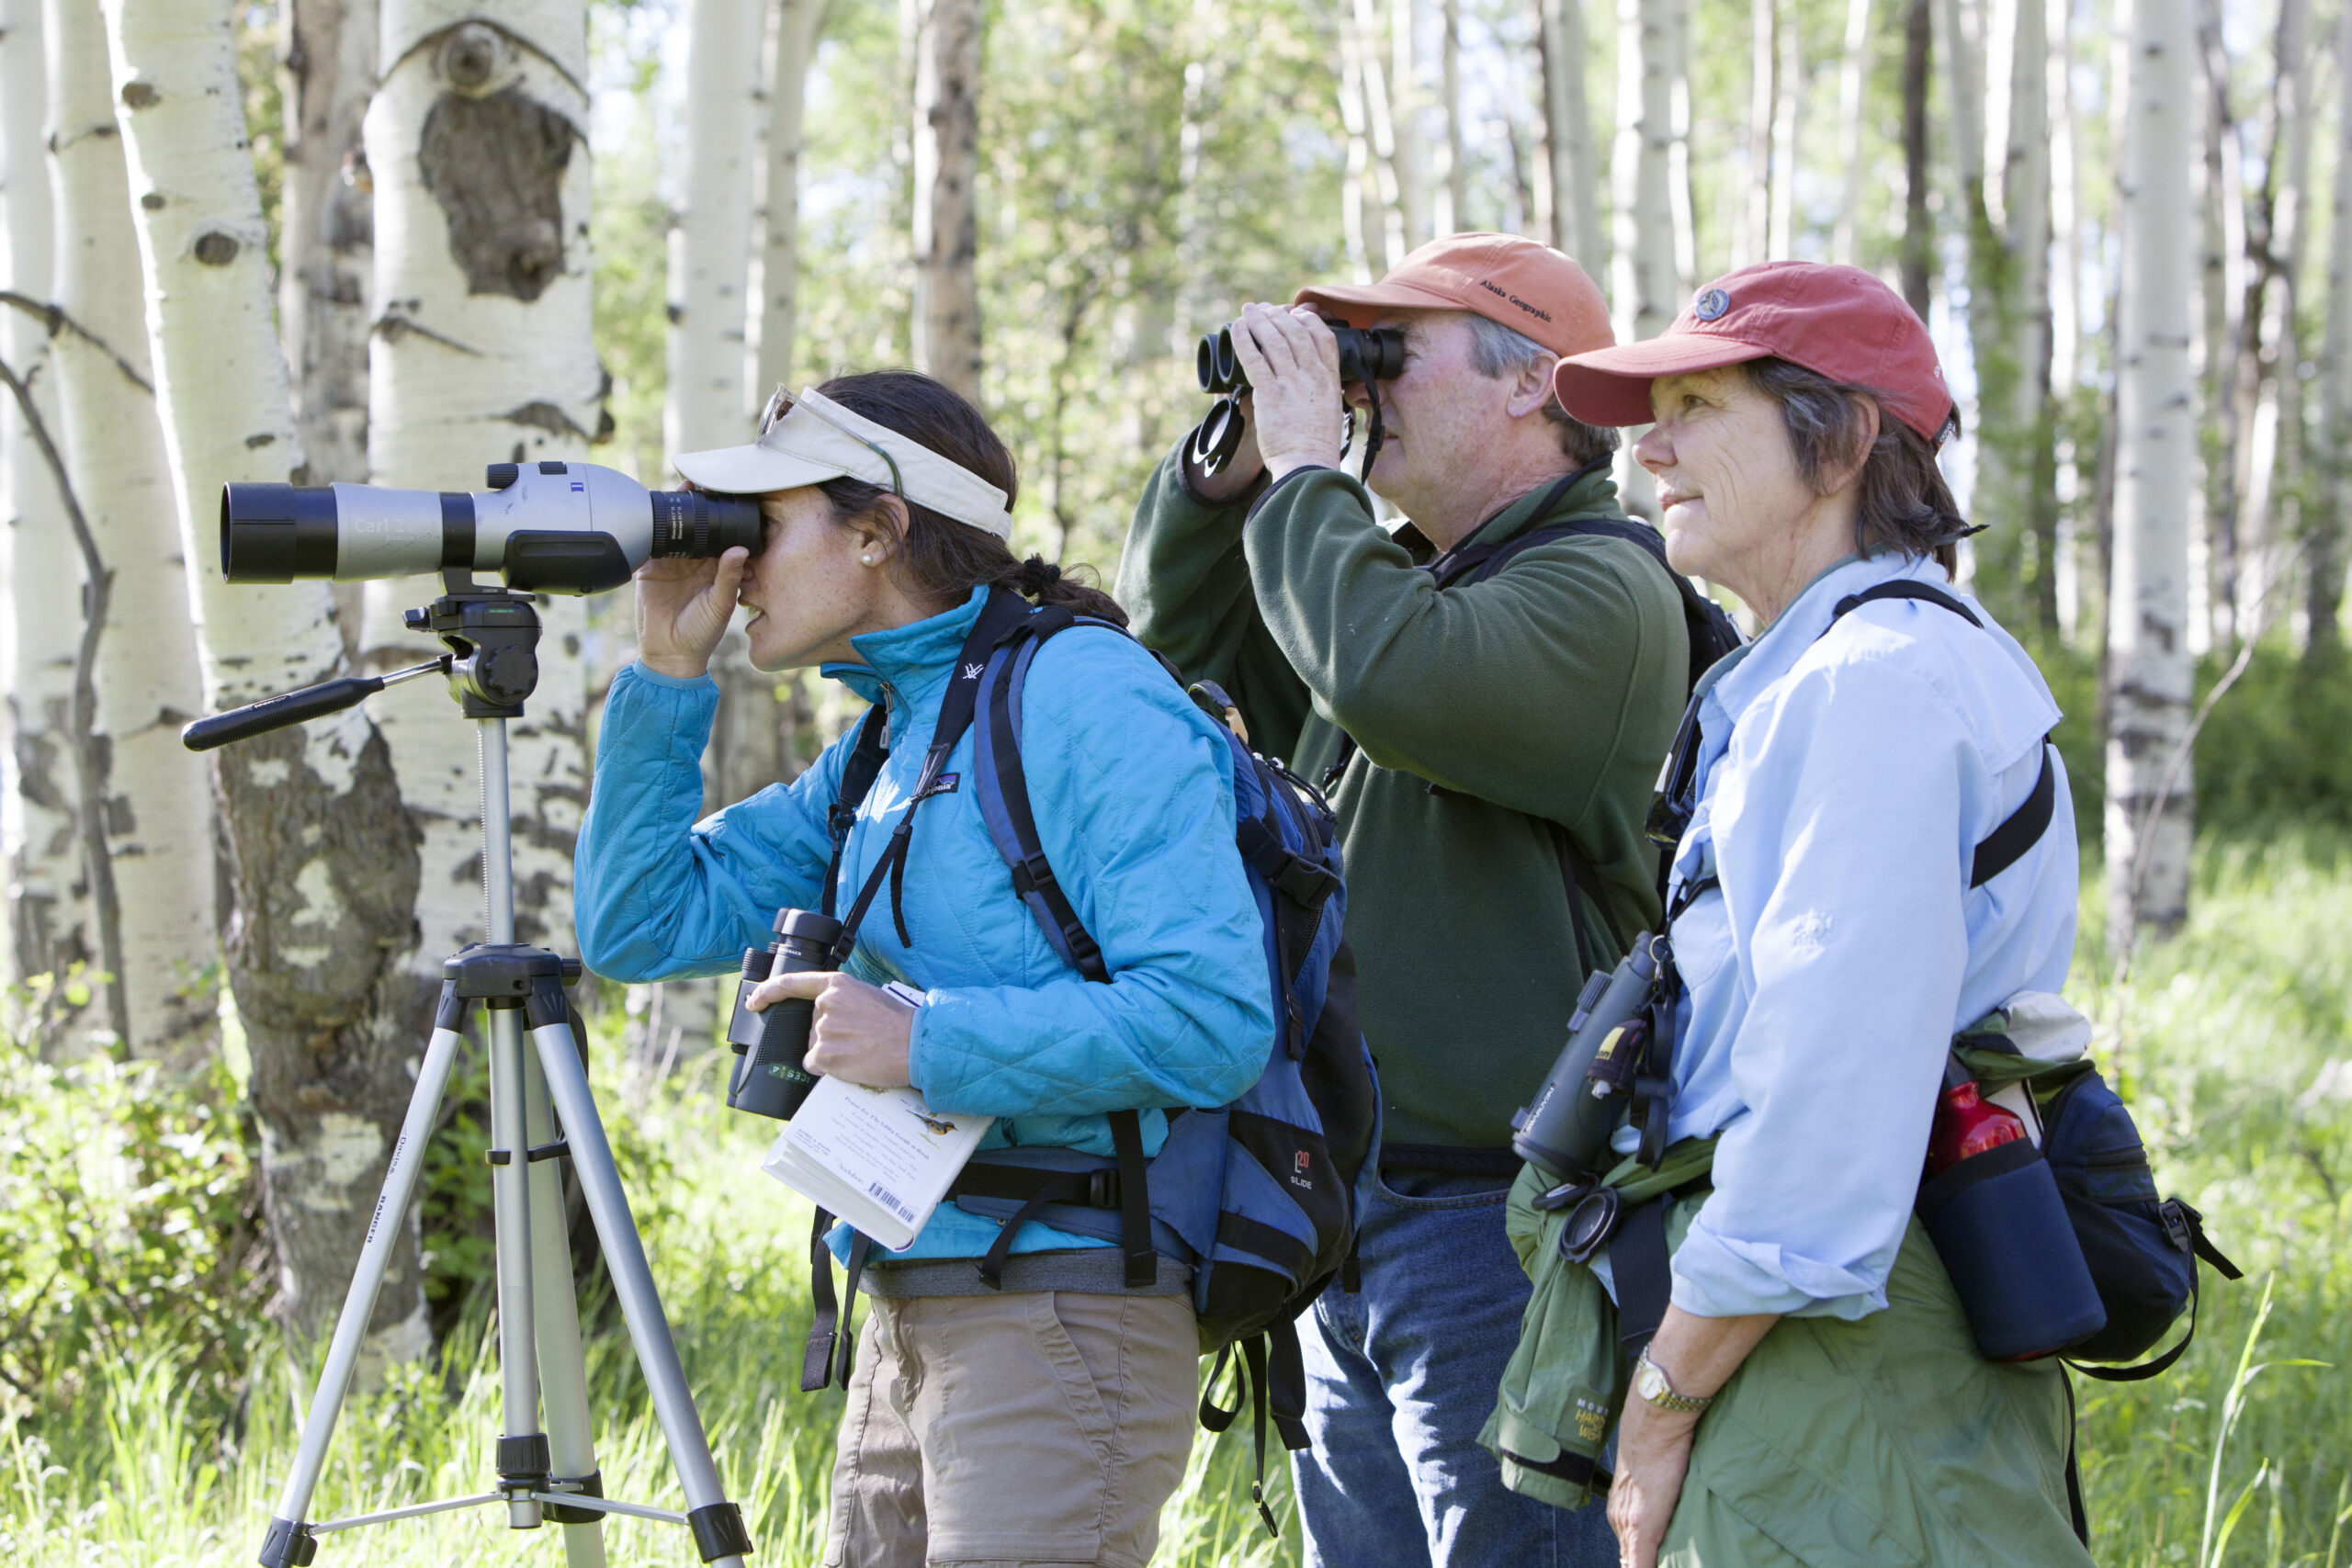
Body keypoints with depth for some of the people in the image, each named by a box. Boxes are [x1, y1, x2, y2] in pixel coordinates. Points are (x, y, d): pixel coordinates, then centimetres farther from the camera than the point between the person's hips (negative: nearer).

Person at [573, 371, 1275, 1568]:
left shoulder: (1086, 698, -12)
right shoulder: (885, 739, 16)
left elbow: (1211, 1019, -21)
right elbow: (640, 928, 15)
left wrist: (926, 1042, -21)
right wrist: (667, 675, 8)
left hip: (1063, 1323, -9)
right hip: (910, 1324, 9)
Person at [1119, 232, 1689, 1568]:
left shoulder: (1603, 589, -11)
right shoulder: (1405, 576, 18)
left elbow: (1400, 680, -28)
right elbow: (1178, 622, 27)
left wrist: (1305, 467, -14)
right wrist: (1231, 458, 9)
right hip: (1348, 1230, 9)